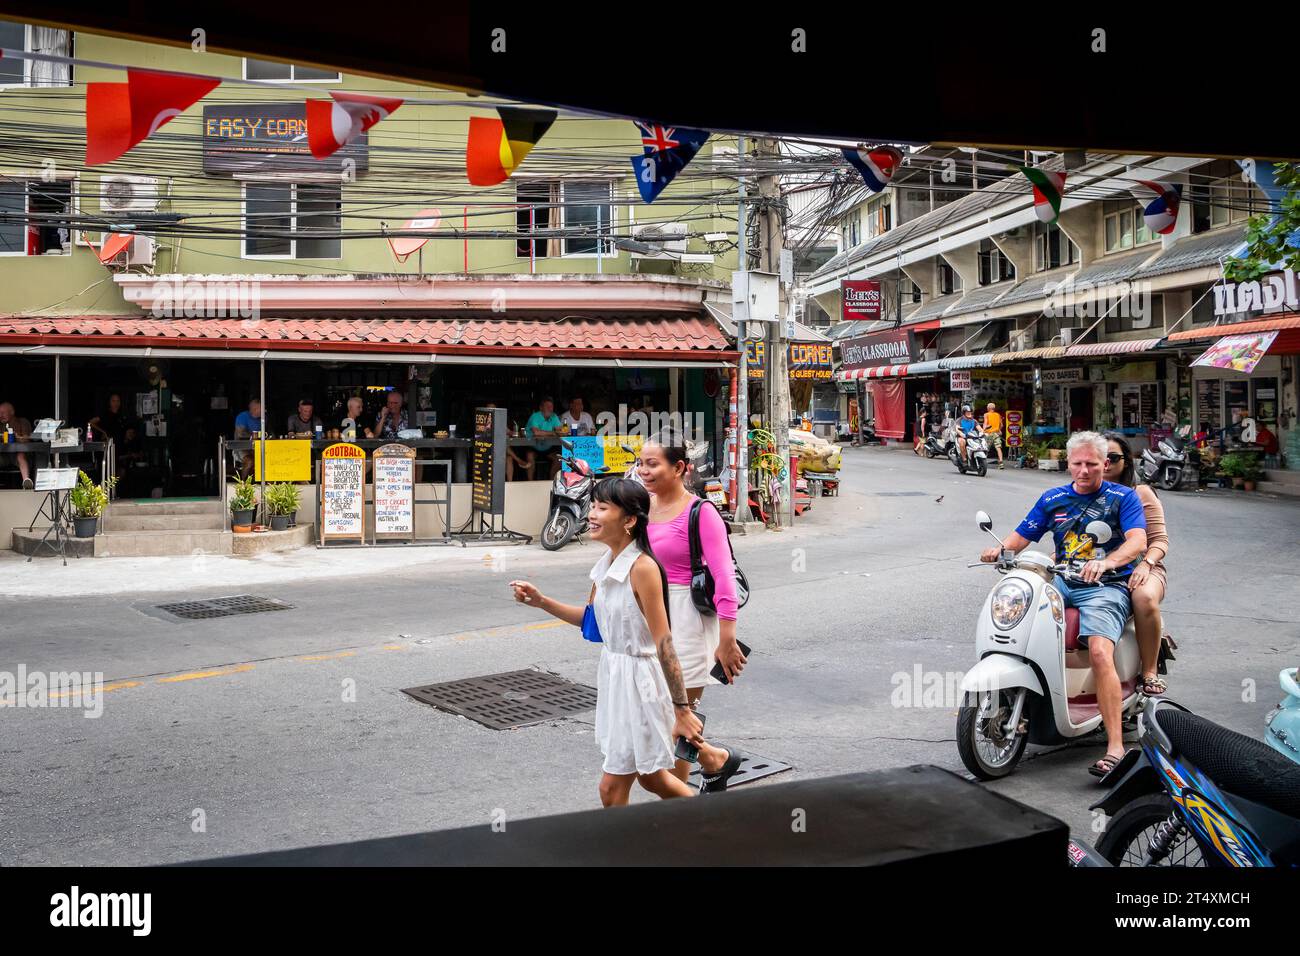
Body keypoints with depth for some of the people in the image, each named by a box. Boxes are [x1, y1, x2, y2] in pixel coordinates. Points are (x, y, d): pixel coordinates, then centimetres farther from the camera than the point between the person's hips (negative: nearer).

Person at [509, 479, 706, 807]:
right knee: (651, 777, 21)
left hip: (638, 680, -9)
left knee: (612, 787, 2)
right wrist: (541, 602, 4)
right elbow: (590, 619, 16)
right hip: (613, 674, 9)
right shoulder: (606, 563, 3)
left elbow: (664, 643, -23)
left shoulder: (642, 568, -22)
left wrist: (682, 711, -23)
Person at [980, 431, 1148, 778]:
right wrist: (1000, 549, -12)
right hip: (1062, 582, 5)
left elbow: (1138, 541, -14)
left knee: (1099, 652, -29)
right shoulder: (1052, 498, 16)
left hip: (1107, 586, -5)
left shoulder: (1123, 497, 2)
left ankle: (1115, 747, -28)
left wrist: (1105, 563, -35)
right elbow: (1023, 534, 13)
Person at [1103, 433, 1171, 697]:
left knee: (1145, 597, -39)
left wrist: (1145, 564, -19)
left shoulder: (1140, 493, 6)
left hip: (1138, 567, -2)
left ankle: (1149, 672, -23)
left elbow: (1160, 540, 1)